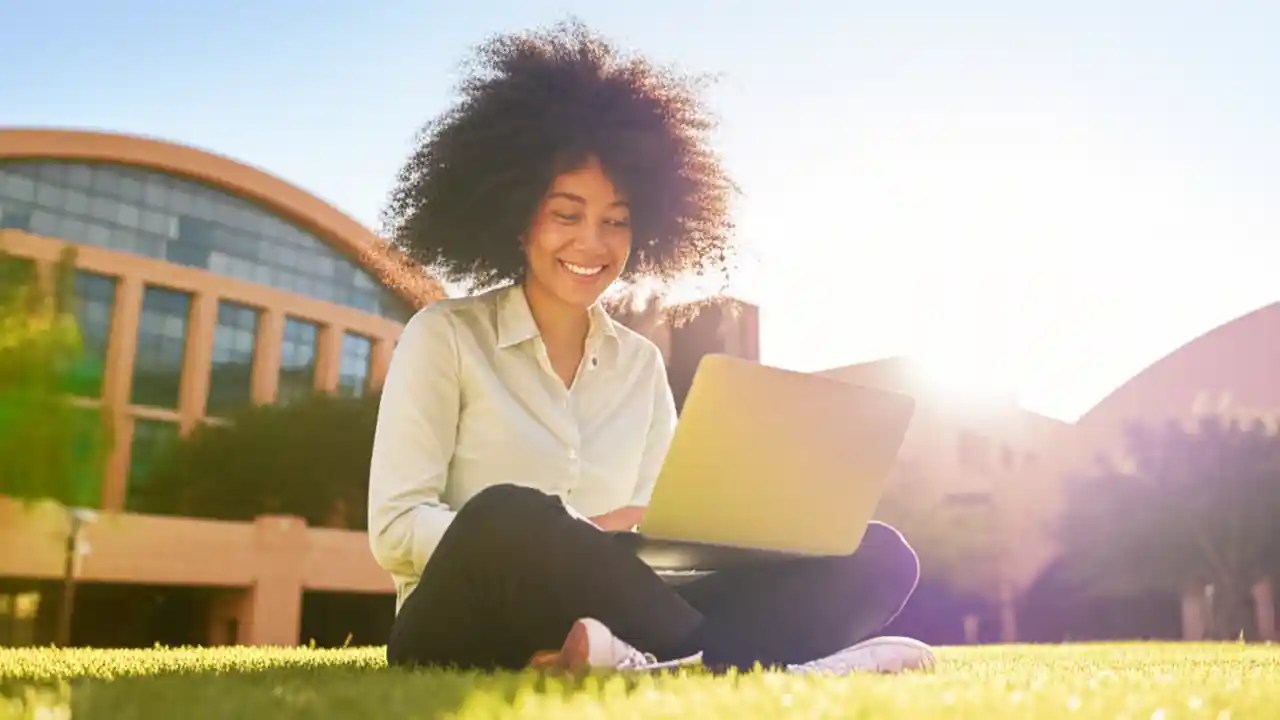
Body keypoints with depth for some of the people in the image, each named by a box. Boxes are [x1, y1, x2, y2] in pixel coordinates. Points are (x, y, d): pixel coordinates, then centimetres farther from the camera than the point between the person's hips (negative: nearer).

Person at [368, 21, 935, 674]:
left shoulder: (641, 363, 14)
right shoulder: (444, 337, 0)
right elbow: (395, 530, -8)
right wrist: (578, 541, -20)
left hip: (606, 619, 5)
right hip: (468, 640, -4)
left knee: (876, 556, -11)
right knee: (506, 516, -40)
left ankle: (639, 663, -32)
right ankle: (740, 663, -26)